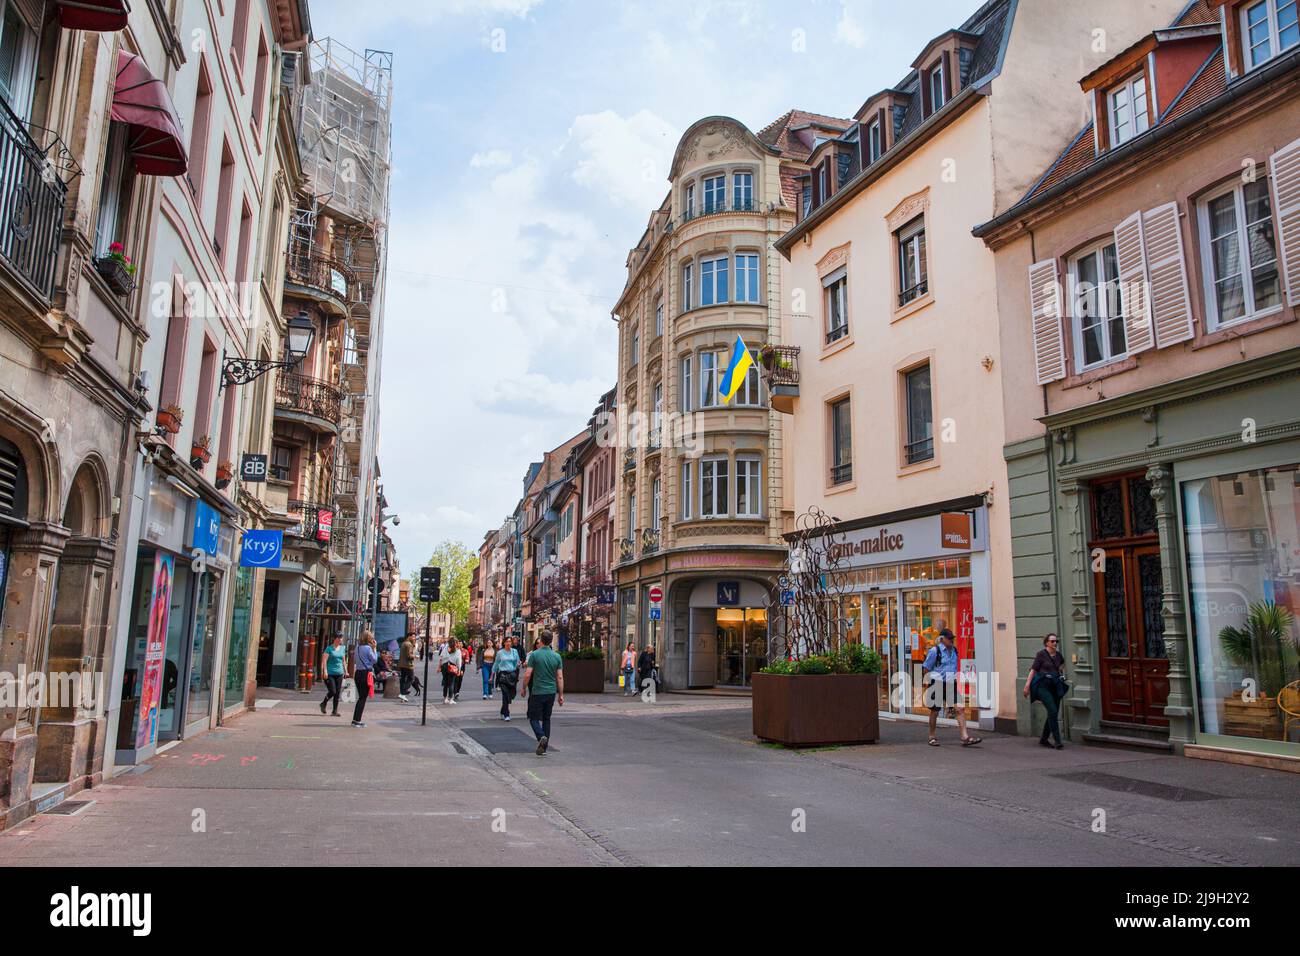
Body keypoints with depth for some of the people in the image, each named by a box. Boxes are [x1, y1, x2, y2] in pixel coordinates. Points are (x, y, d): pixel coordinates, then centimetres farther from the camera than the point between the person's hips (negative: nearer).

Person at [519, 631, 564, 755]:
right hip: (551, 692, 4)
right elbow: (560, 677, 1)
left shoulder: (534, 655, -9)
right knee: (546, 719, 14)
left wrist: (523, 688, 4)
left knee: (534, 718, 5)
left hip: (537, 692, -4)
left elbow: (528, 674, -11)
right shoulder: (557, 656, 1)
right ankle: (544, 747, 13)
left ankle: (541, 737, -21)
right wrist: (561, 695, 7)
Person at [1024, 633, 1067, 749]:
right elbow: (1033, 670, -7)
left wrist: (1062, 675, 27)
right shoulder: (1041, 654, -5)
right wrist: (1027, 685, -12)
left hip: (1055, 687, 6)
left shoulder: (1058, 655, 12)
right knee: (1052, 711, -18)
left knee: (1053, 713, 4)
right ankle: (1057, 740, -15)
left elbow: (1062, 664, 36)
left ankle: (1043, 740, 16)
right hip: (1043, 686, -6)